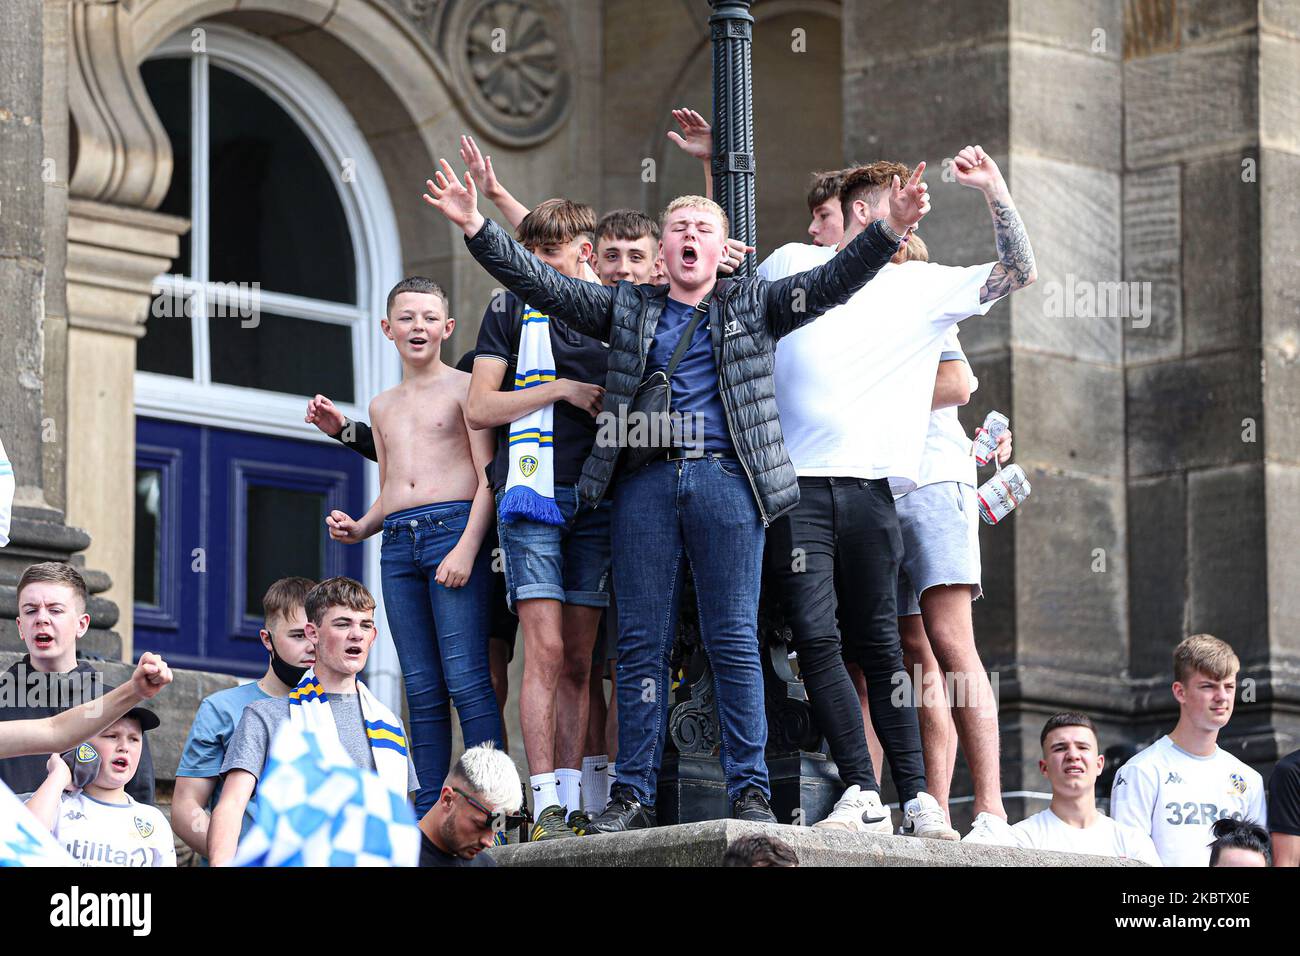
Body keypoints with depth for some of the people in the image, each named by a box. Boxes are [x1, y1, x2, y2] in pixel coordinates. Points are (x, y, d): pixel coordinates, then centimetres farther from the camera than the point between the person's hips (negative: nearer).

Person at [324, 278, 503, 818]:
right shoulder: (382, 407, 23)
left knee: (466, 679, -14)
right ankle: (427, 814, 3)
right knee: (421, 688, 4)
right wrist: (359, 528, 8)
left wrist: (467, 547, -15)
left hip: (454, 528, -6)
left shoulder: (464, 388, 4)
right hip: (397, 545, 6)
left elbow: (490, 476, -3)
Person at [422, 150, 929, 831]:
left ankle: (748, 790, -4)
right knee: (641, 642, 0)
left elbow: (832, 282, 4)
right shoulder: (627, 308, 18)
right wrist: (475, 227, 0)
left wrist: (891, 229, -12)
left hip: (727, 479, -1)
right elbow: (539, 283, 12)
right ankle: (633, 793, 2)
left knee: (734, 641, -5)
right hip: (645, 483, 2)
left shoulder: (753, 305, 15)